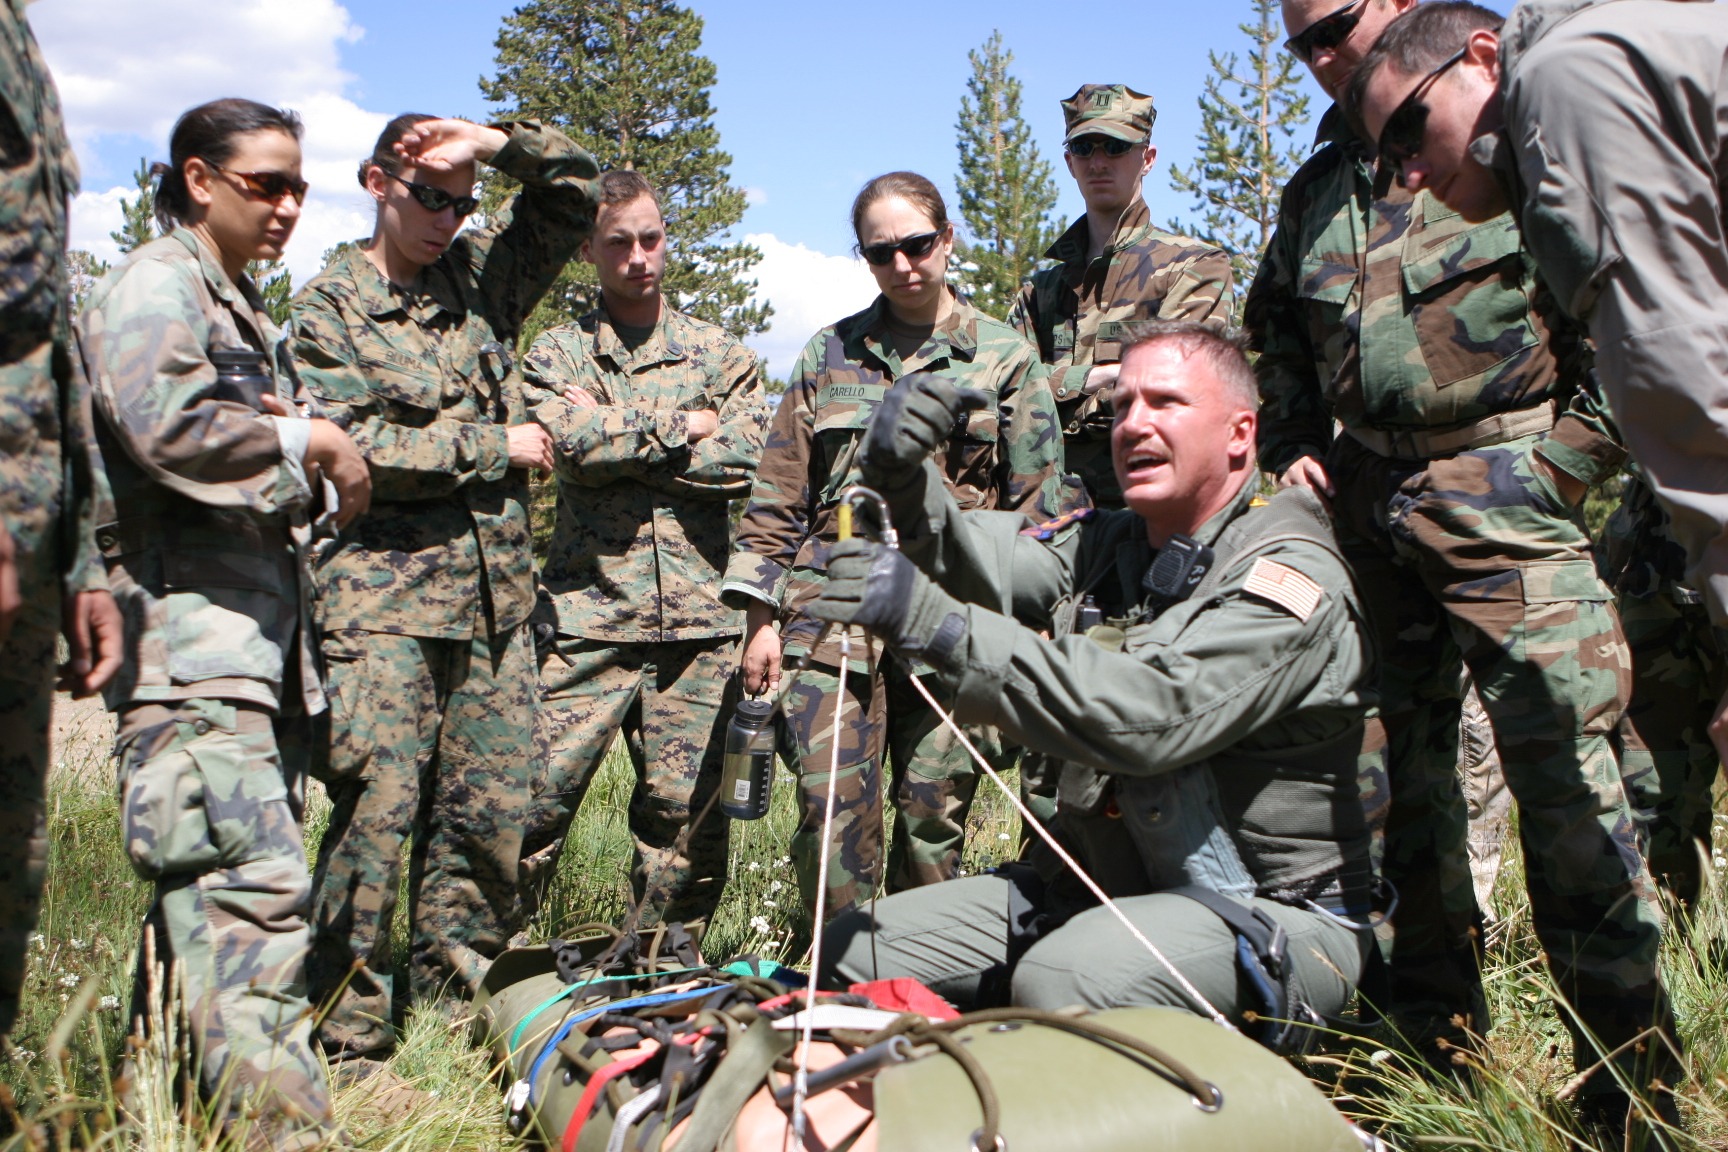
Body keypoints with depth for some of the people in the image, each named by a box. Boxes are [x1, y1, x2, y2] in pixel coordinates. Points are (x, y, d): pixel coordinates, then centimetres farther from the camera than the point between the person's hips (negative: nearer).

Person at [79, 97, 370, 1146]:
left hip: (259, 640, 10)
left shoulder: (244, 307, 26)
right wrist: (309, 440, -8)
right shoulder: (157, 284, -4)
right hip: (192, 641, -10)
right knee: (255, 880, -18)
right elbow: (168, 428, -21)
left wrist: (317, 445, 8)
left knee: (206, 885, 12)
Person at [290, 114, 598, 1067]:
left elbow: (575, 189, 17)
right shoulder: (328, 307, 2)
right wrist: (495, 448, -6)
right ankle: (349, 1043, 0)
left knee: (491, 814, 7)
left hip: (496, 595, 5)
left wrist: (494, 143, -1)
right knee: (376, 815, -9)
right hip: (386, 600, -5)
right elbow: (354, 447, -11)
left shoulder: (479, 274, 16)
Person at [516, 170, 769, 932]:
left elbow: (749, 462, -4)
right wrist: (683, 428, -4)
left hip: (700, 620, 2)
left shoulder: (720, 353, 13)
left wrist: (618, 437, -5)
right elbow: (571, 443, -11)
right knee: (538, 796, -6)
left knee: (688, 812, 5)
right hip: (589, 615, -1)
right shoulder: (557, 352, 10)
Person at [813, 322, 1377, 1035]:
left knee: (1062, 980, -36)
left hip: (1275, 912, -7)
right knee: (854, 952, -3)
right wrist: (901, 482, -28)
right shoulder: (1106, 543, 9)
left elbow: (1154, 717, -31)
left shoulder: (1292, 576, -15)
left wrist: (933, 623, -36)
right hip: (1093, 887, 7)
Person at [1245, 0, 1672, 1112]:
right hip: (1365, 496, 6)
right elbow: (1276, 329, 28)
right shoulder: (1318, 186, 18)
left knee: (1560, 752, -13)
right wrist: (1293, 445, 14)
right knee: (1400, 757, 8)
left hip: (1501, 483, -6)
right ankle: (1435, 1039, 19)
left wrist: (1568, 455, -10)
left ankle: (1631, 1063, -3)